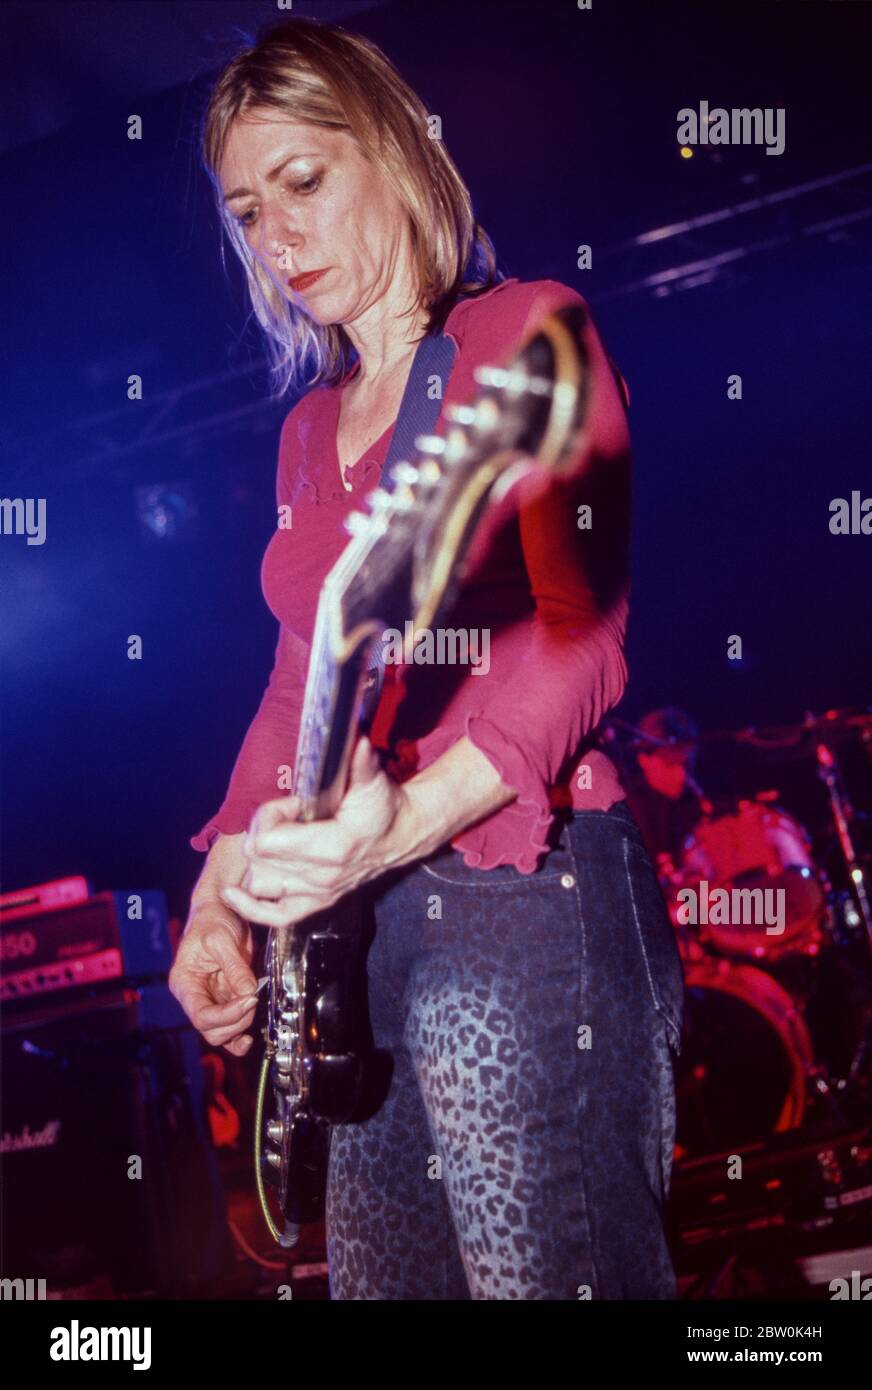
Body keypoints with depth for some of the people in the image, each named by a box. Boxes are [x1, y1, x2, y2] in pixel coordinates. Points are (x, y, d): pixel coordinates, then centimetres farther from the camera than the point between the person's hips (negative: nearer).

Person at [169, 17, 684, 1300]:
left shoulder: (525, 333, -4)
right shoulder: (314, 429, 18)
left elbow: (578, 637, -16)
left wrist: (405, 822, -29)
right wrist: (218, 902, 13)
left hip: (522, 900, -8)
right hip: (356, 919, 8)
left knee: (549, 1274, -1)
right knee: (381, 1276, 16)